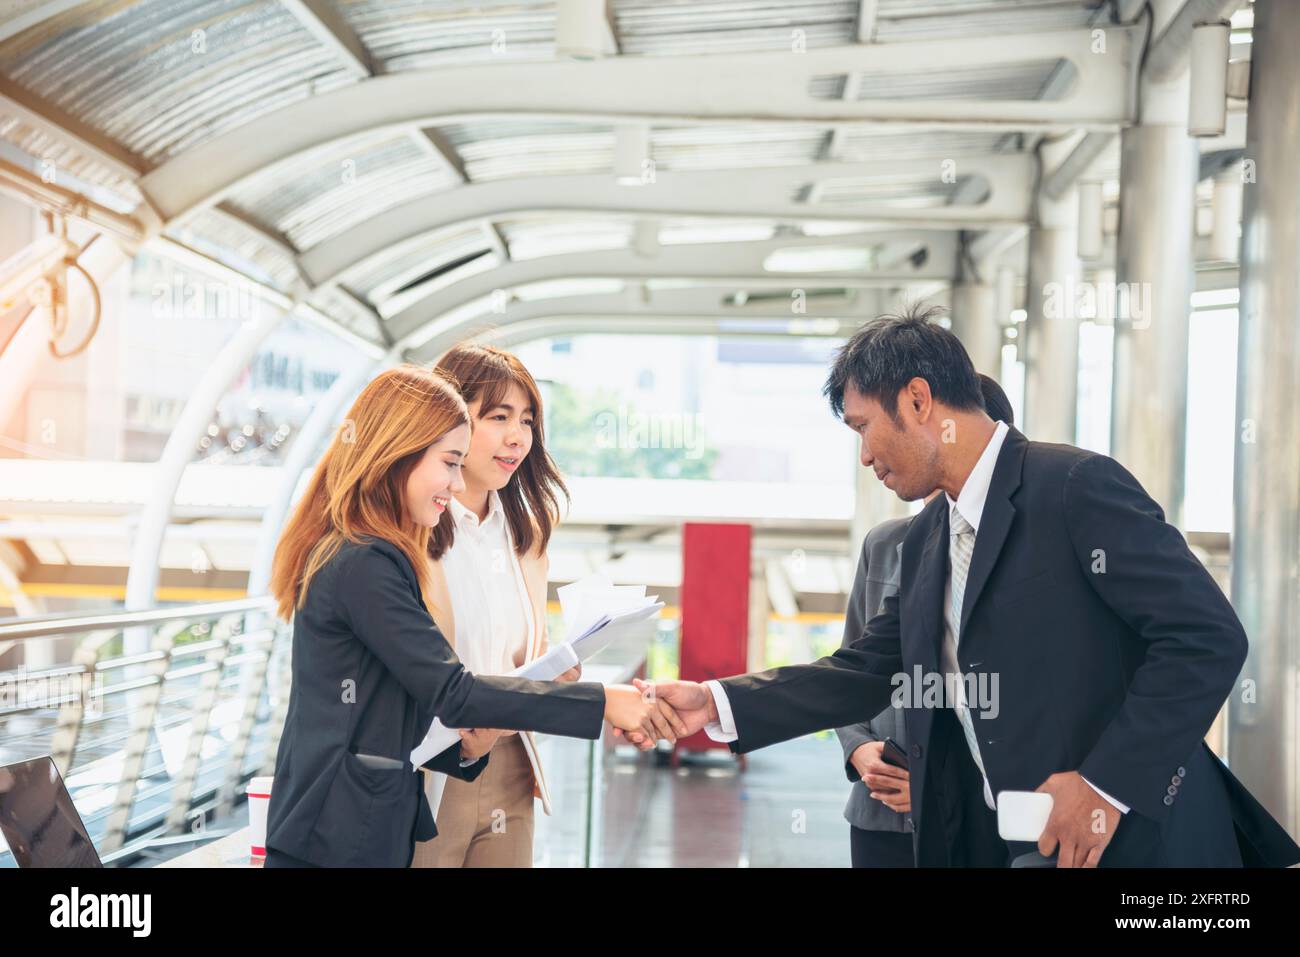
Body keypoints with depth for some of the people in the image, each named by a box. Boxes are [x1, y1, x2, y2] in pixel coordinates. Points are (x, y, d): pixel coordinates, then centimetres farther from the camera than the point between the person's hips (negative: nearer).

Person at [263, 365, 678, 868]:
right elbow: (450, 690, -23)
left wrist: (459, 748, 0)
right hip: (343, 840, -9)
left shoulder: (339, 552, 12)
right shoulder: (365, 564, -18)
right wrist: (602, 702, -23)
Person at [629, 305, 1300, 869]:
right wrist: (715, 704, 1)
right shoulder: (925, 539, 11)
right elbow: (865, 672, 11)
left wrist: (1107, 782, -20)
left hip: (1132, 838, -7)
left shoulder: (1078, 485, -13)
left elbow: (1210, 636, -18)